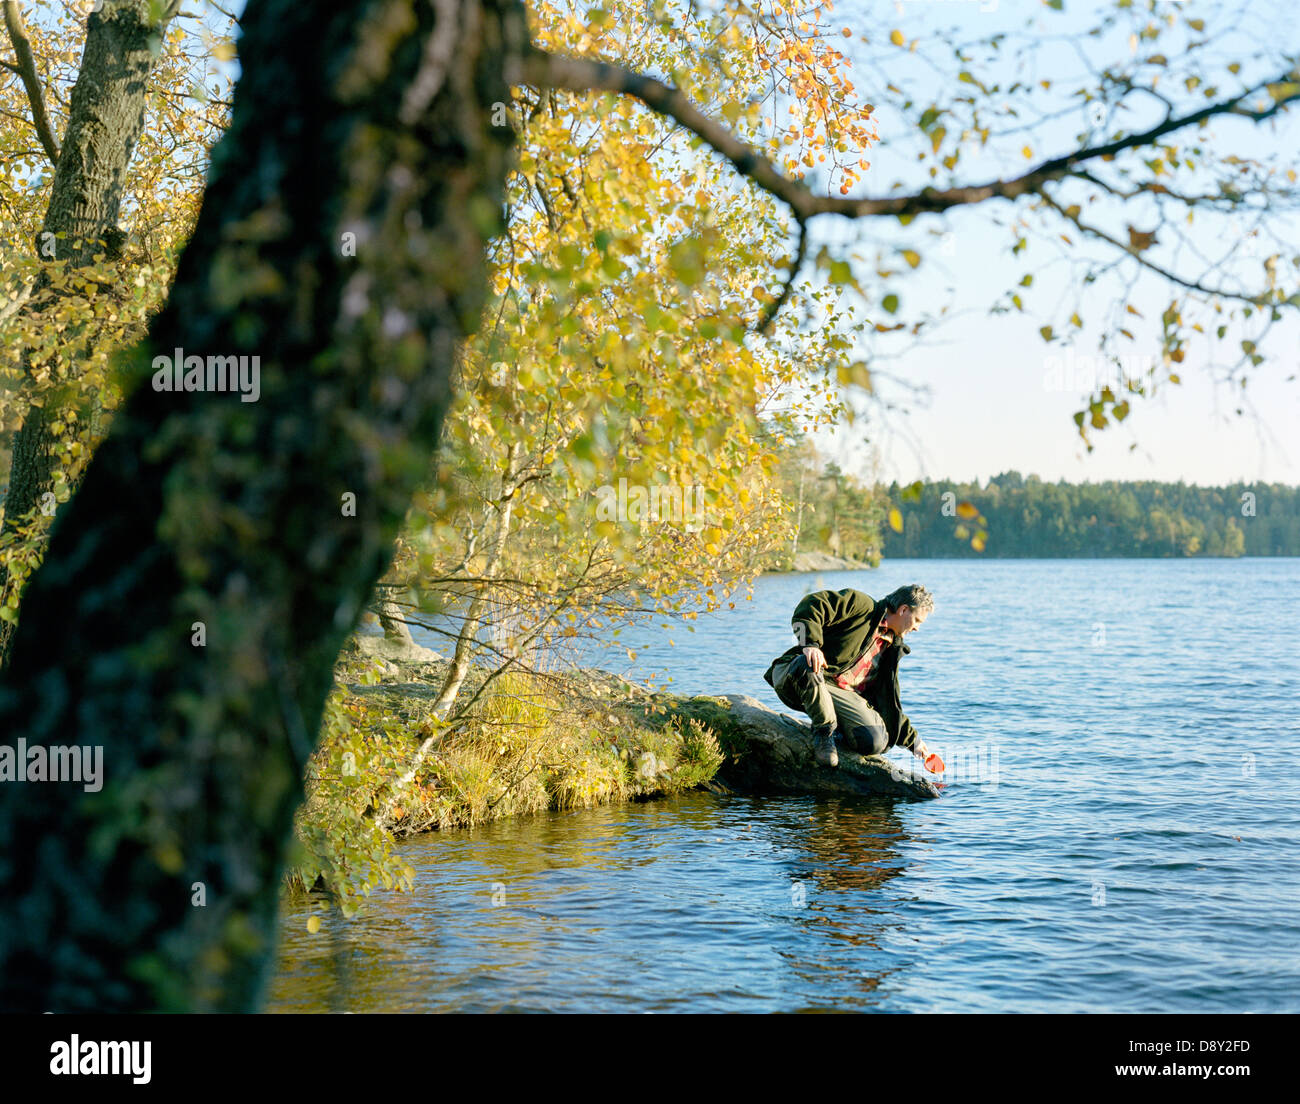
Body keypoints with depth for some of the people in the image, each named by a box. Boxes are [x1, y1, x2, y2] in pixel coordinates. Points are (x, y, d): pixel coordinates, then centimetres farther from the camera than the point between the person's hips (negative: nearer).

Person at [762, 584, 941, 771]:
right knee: (807, 666, -43)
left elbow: (890, 702, 27)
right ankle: (823, 730, -19)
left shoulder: (891, 648, 21)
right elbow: (811, 605, -14)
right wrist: (810, 643, -29)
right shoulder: (862, 605, -1)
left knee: (875, 742, -21)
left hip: (840, 693, 5)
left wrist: (913, 741, 26)